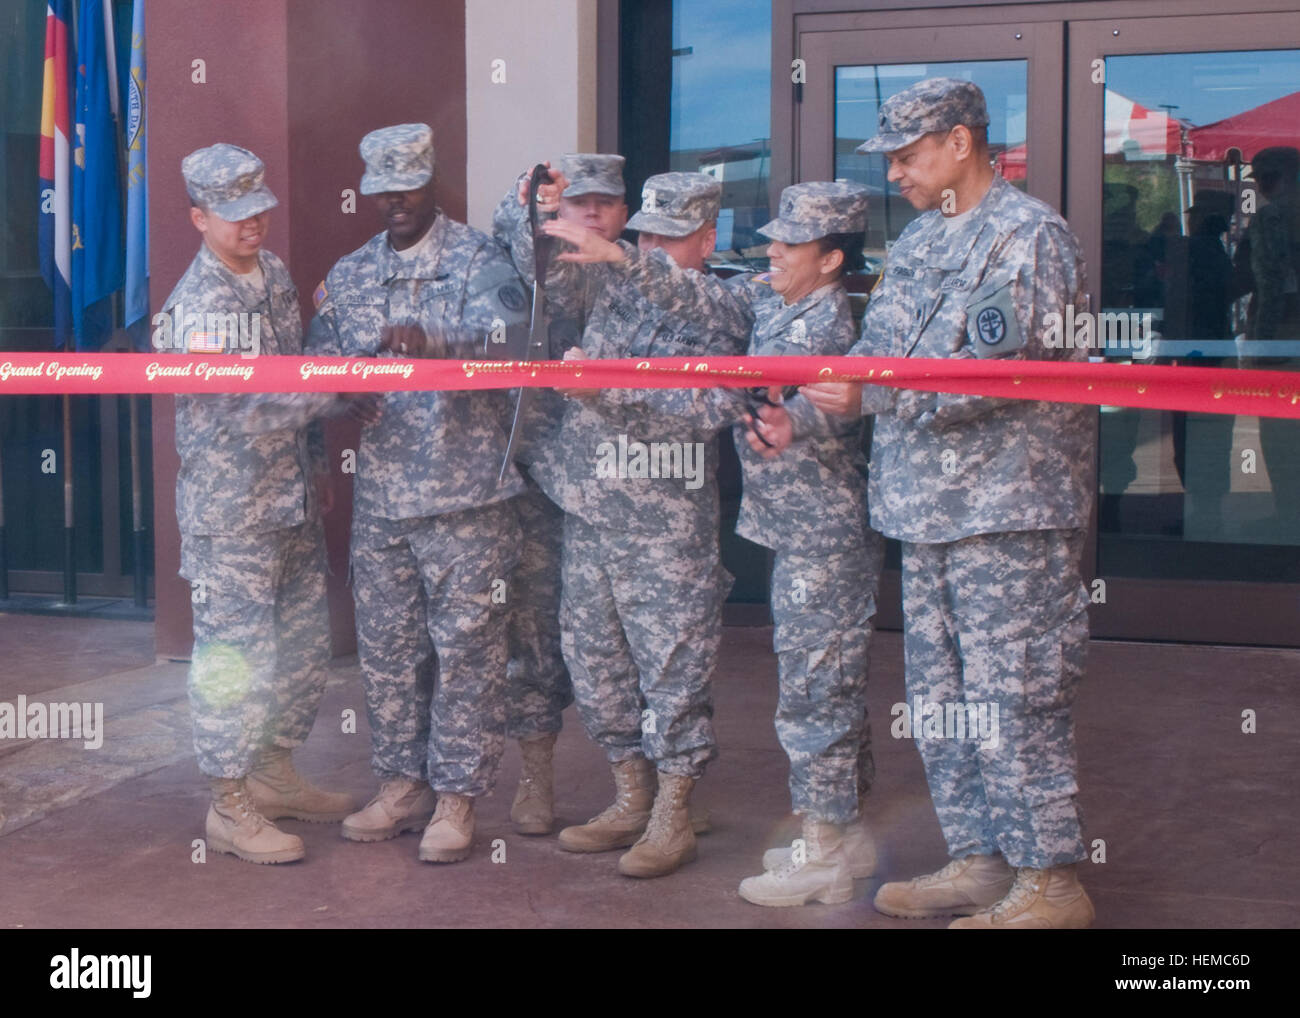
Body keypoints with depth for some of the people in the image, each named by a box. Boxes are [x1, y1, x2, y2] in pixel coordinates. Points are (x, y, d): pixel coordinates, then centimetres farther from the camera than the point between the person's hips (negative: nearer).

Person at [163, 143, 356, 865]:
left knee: (303, 643, 15)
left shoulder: (274, 273, 10)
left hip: (294, 500, 8)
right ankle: (230, 807, 9)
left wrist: (316, 464, 20)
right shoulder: (197, 305, -16)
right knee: (234, 652, -2)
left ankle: (276, 775, 31)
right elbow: (249, 402, -26)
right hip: (230, 509, -8)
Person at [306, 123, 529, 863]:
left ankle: (457, 796, 10)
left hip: (466, 494, -5)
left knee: (466, 645, 0)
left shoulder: (478, 261, -3)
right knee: (387, 645, 11)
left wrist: (429, 342, -35)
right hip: (380, 492, 5)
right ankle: (404, 783, 24)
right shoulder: (349, 276, 13)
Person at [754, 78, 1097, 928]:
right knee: (939, 691, 13)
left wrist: (874, 397, -23)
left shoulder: (1026, 236, -11)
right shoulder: (920, 240, 17)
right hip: (928, 504, 9)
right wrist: (803, 415, 8)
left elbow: (999, 370, -21)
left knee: (1011, 694, -7)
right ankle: (979, 859, 24)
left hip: (1009, 506, -9)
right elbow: (878, 351, 21)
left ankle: (1053, 880, 2)